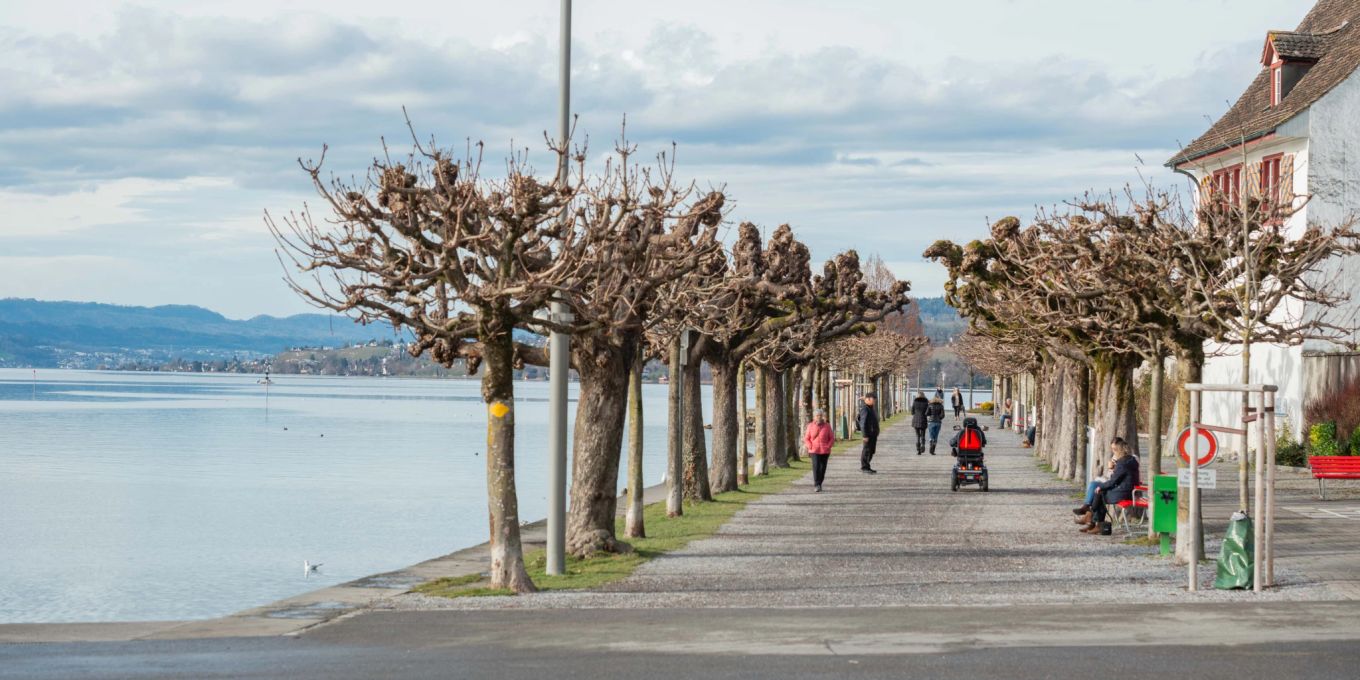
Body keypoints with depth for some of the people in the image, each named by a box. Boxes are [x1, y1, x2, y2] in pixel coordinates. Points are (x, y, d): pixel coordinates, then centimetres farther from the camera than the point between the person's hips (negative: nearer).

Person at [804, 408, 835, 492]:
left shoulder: (827, 426, 4)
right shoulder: (810, 426, 4)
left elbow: (831, 438, 8)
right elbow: (806, 439, 8)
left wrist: (828, 446, -7)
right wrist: (810, 446, -7)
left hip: (825, 451, 2)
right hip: (814, 451, -2)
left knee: (822, 468, 5)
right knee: (816, 467, -15)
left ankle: (819, 484, 19)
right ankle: (816, 485, -16)